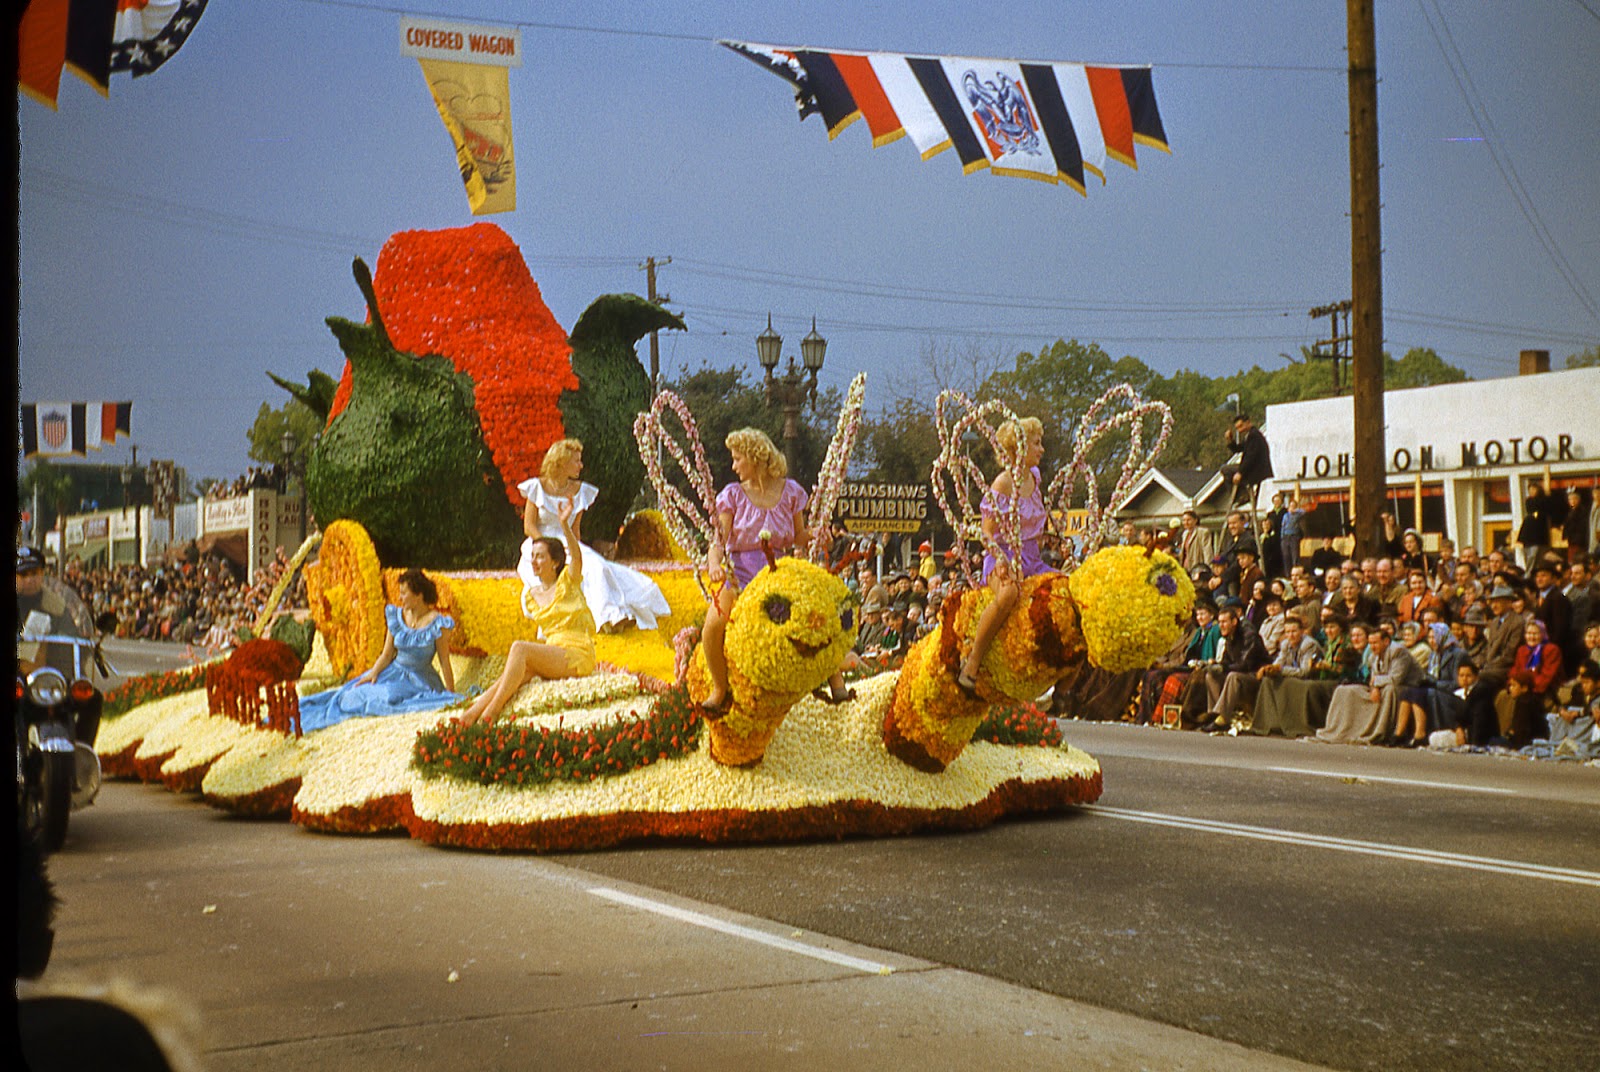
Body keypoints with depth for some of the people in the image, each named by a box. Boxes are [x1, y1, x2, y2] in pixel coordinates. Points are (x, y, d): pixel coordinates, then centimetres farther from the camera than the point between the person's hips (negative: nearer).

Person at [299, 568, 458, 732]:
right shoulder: (397, 616, 2)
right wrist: (374, 673, -13)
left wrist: (451, 697, -9)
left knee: (389, 696, -29)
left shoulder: (436, 623, -13)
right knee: (361, 691, -18)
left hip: (419, 680, -4)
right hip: (393, 672, 4)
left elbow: (445, 663, -9)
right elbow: (387, 655, 5)